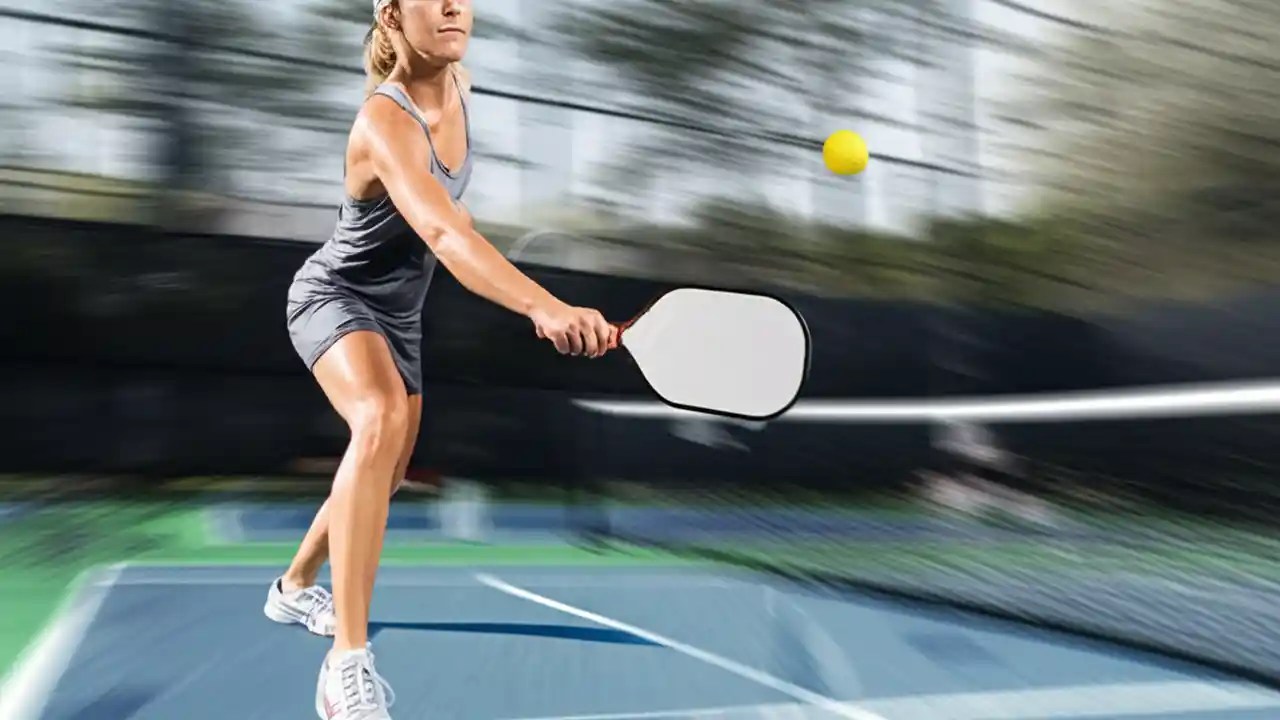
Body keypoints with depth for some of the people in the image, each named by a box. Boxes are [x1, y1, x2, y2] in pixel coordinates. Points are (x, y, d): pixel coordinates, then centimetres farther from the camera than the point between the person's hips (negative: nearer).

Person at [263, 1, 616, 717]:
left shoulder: (457, 84, -8)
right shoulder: (385, 122, -33)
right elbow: (443, 234, -52)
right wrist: (544, 306, -65)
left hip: (398, 311, 8)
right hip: (334, 295, -8)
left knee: (386, 477, 16)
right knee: (384, 419, -37)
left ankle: (294, 587, 43)